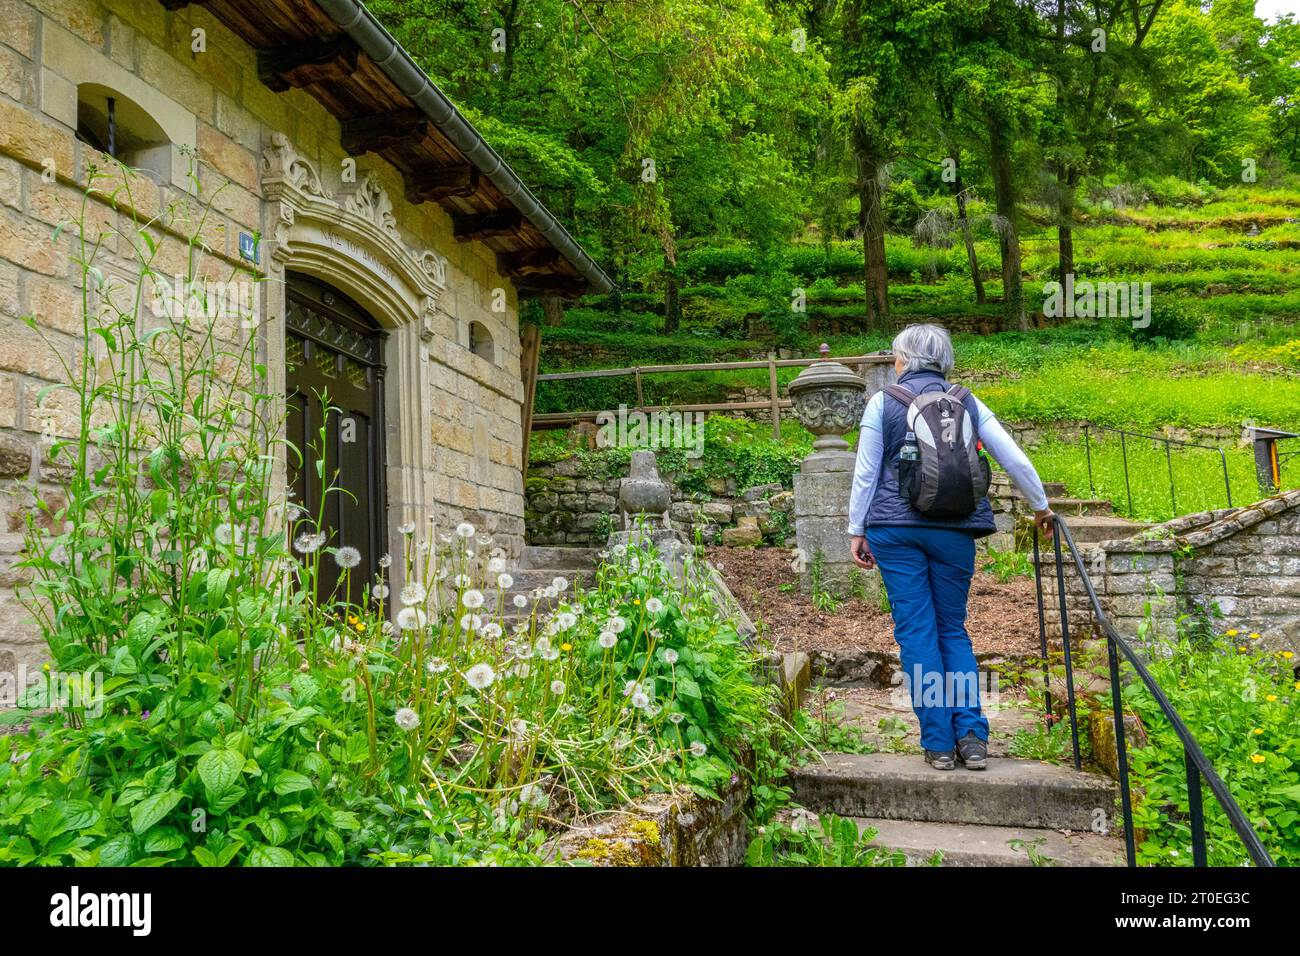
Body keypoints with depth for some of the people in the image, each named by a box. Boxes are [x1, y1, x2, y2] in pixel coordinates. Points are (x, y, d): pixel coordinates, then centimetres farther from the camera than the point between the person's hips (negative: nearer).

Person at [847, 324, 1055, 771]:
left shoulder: (882, 402, 3)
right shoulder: (967, 402, 10)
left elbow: (865, 472, 2)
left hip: (895, 528, -2)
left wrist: (856, 530, 9)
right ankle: (972, 736, 1)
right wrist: (1040, 506, 23)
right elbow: (1015, 459, 10)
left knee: (916, 632, 2)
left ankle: (938, 743, 3)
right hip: (955, 531, 2)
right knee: (953, 629, 12)